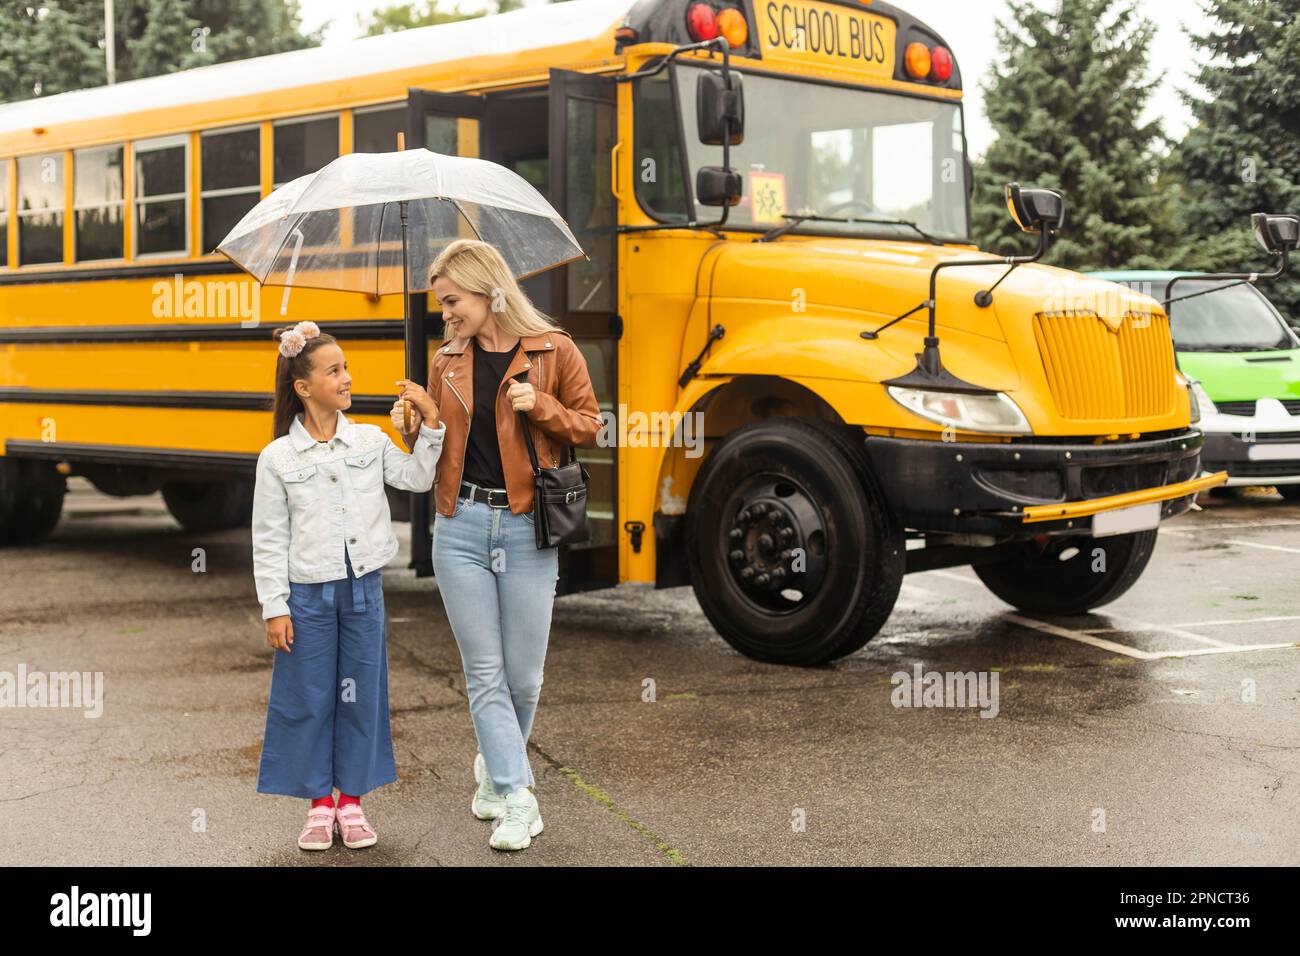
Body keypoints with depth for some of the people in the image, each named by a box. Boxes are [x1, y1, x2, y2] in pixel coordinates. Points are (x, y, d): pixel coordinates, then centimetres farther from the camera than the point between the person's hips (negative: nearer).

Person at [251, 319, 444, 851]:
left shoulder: (371, 441, 2)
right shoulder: (278, 458, -6)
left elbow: (416, 479, 8)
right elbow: (269, 541, -4)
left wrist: (430, 423, -2)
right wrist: (274, 608, -6)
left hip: (364, 588, 2)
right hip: (309, 594, -2)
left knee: (361, 696, 8)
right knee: (309, 698, 5)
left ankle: (351, 802, 21)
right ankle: (319, 805, 20)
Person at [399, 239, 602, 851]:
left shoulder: (553, 351, -1)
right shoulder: (447, 362, 9)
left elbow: (588, 429, 2)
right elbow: (436, 447, 15)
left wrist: (541, 406, -14)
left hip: (527, 529, -2)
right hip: (460, 527, 3)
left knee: (523, 675, 5)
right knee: (484, 672, 1)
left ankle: (494, 767, 32)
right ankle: (517, 799, 7)